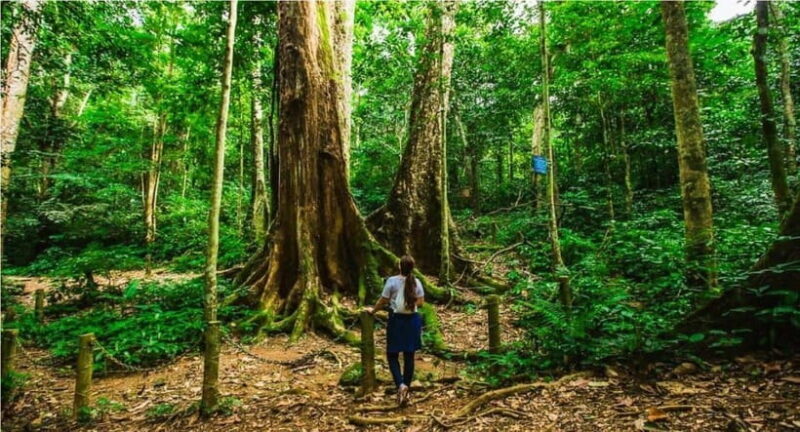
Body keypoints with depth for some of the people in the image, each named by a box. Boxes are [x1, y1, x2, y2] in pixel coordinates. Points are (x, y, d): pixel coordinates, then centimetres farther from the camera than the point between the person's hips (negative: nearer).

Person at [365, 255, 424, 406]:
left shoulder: (392, 281, -11)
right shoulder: (416, 282, -1)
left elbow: (383, 301, -6)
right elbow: (421, 302, 4)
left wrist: (373, 310, 11)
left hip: (397, 320, -3)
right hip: (412, 320, 4)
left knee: (392, 355, 7)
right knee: (409, 356, 10)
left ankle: (400, 385, -13)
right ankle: (406, 389, 17)